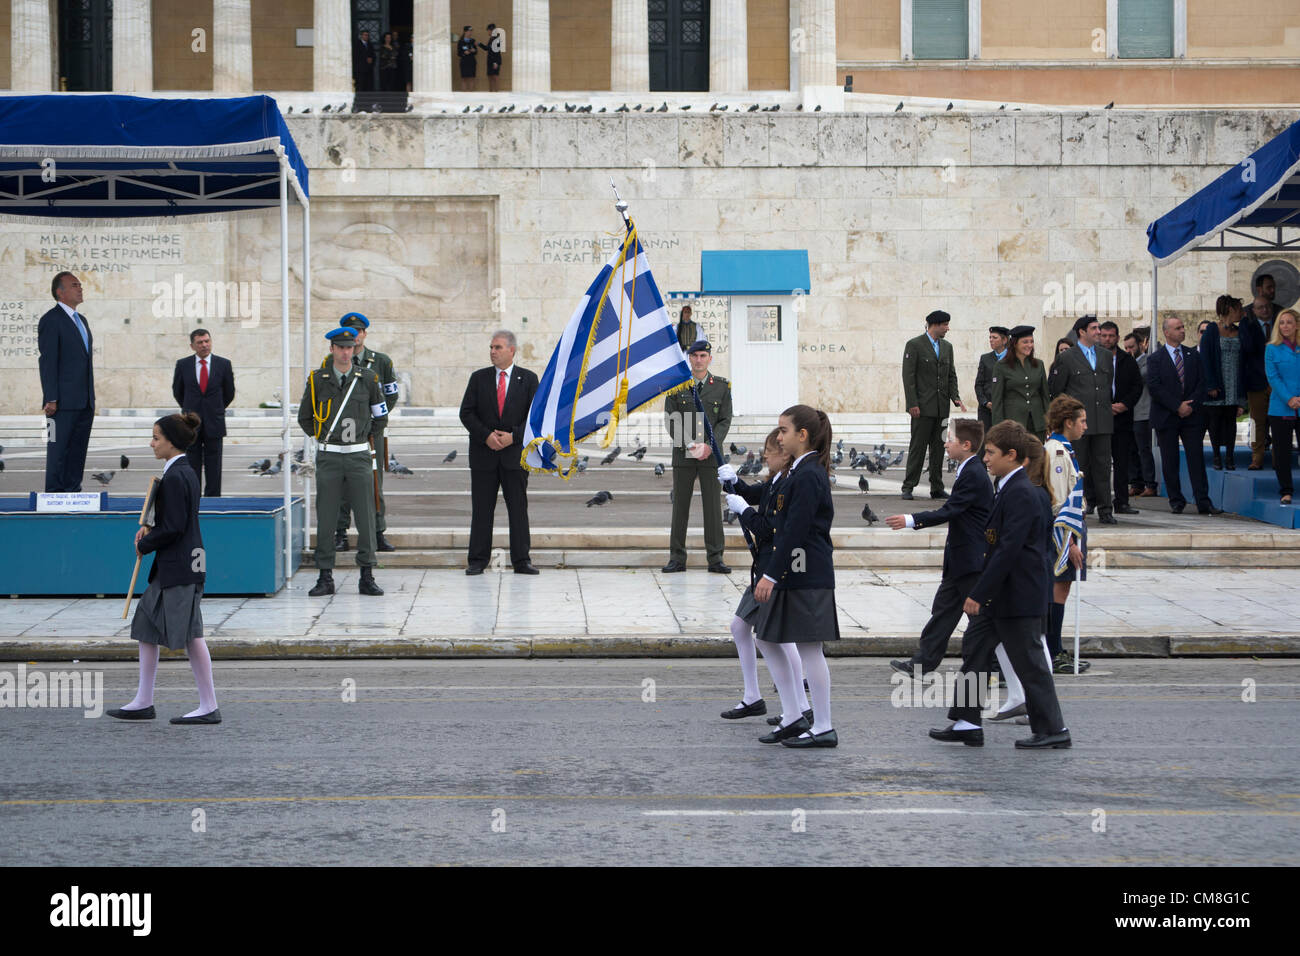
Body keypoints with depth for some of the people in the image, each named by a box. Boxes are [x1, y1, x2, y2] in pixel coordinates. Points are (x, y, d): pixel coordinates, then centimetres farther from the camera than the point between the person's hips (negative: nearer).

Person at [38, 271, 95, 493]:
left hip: (85, 403, 8)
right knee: (58, 450, -3)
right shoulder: (51, 320, -8)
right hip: (63, 402, -8)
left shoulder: (81, 320, 18)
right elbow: (48, 362, -13)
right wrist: (51, 399, -18)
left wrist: (91, 398, 17)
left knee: (78, 451, 10)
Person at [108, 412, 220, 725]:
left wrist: (145, 545, -6)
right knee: (147, 627, 15)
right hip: (172, 567, 11)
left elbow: (173, 528, -20)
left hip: (179, 568, -11)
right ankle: (143, 702, 22)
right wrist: (150, 529, 7)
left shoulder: (174, 477, -18)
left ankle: (209, 707, 0)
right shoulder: (186, 472, 12)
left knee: (189, 634, -5)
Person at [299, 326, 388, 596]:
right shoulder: (317, 380, 2)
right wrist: (322, 437, 12)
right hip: (328, 457, 0)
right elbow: (304, 417, 14)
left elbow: (380, 415, 16)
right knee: (326, 518, 1)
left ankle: (367, 577, 6)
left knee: (366, 517, -1)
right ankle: (325, 577, 8)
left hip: (359, 455, 0)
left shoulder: (368, 378, 3)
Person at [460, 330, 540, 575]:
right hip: (483, 454, 1)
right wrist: (486, 436, -12)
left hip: (515, 454, -1)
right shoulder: (479, 378, 7)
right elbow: (466, 413, 2)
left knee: (518, 508, 2)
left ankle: (521, 560, 7)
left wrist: (513, 436, -12)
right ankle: (477, 561, 7)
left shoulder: (528, 379, 4)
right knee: (481, 509, 2)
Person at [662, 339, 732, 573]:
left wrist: (709, 446, -12)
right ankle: (677, 558, 8)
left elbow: (725, 421, 3)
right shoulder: (676, 385, 5)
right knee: (680, 505, 3)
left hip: (711, 455, 0)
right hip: (683, 456, 0)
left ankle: (715, 558, 5)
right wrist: (689, 445, -12)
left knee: (713, 506, 0)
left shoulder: (722, 386, 6)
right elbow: (671, 419, 0)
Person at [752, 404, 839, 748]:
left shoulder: (808, 475, -17)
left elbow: (796, 530, -21)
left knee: (808, 647, -3)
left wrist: (771, 574, -20)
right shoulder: (801, 471, 13)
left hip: (806, 576, -11)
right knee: (766, 638, 14)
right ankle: (792, 717, 18)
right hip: (793, 573, 11)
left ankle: (823, 727, 5)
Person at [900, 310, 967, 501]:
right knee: (918, 447, -6)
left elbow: (951, 375, 16)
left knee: (938, 448, 7)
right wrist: (912, 404, -14)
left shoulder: (947, 347, 14)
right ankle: (908, 487, -1)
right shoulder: (914, 345, -5)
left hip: (941, 407, 6)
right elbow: (908, 376, -8)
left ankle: (937, 488, 11)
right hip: (922, 406, -6)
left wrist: (955, 397, 0)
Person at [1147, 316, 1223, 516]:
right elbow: (1154, 387, -8)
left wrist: (1191, 405, -8)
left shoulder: (1193, 356, 11)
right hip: (1166, 417, -2)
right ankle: (1176, 501, 11)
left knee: (1196, 458, -2)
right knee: (1170, 461, 2)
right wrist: (1177, 406, -13)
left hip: (1192, 416, 2)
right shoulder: (1156, 359, 1)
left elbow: (1201, 383, 7)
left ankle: (1203, 502, -4)